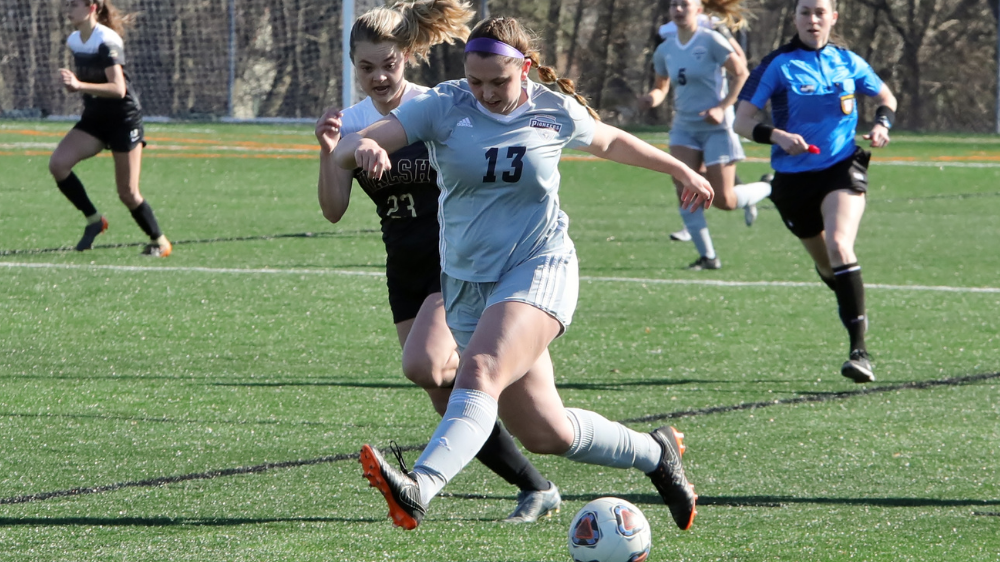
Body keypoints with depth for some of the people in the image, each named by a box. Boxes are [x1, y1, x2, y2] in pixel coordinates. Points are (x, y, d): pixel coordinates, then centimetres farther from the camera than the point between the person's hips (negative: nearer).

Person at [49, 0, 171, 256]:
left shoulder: (107, 41, -19)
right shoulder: (74, 41, 5)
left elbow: (118, 89, -27)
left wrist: (79, 85, -37)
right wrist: (72, 85, -2)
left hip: (124, 118, -7)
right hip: (94, 118, 7)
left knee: (128, 193, -5)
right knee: (58, 163, -17)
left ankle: (160, 242, 17)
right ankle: (94, 220, -3)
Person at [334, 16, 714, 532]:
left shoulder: (556, 112, -2)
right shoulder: (443, 107, -5)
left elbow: (609, 142, 21)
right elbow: (345, 150, -14)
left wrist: (680, 170, 31)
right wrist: (362, 147, -38)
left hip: (539, 270, -2)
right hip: (467, 283, 3)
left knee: (480, 371, -31)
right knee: (545, 434, 5)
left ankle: (419, 489, -49)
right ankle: (654, 453, 30)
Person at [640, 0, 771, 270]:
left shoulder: (711, 41, -12)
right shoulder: (664, 50, 4)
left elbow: (742, 74, -10)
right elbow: (661, 87, 16)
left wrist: (722, 108, -18)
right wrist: (652, 98, -8)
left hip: (715, 127, -5)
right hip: (684, 127, 5)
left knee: (724, 200, -6)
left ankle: (766, 190, 27)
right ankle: (707, 256, 0)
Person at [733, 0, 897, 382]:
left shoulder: (847, 62, 4)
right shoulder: (777, 66, -3)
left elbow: (886, 97, 20)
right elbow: (742, 121, -5)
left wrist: (882, 124, -2)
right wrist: (776, 136, -24)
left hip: (843, 168, -1)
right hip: (793, 178, 1)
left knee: (839, 246, -26)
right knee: (826, 266, 14)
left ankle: (859, 350, -28)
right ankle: (855, 313, 48)